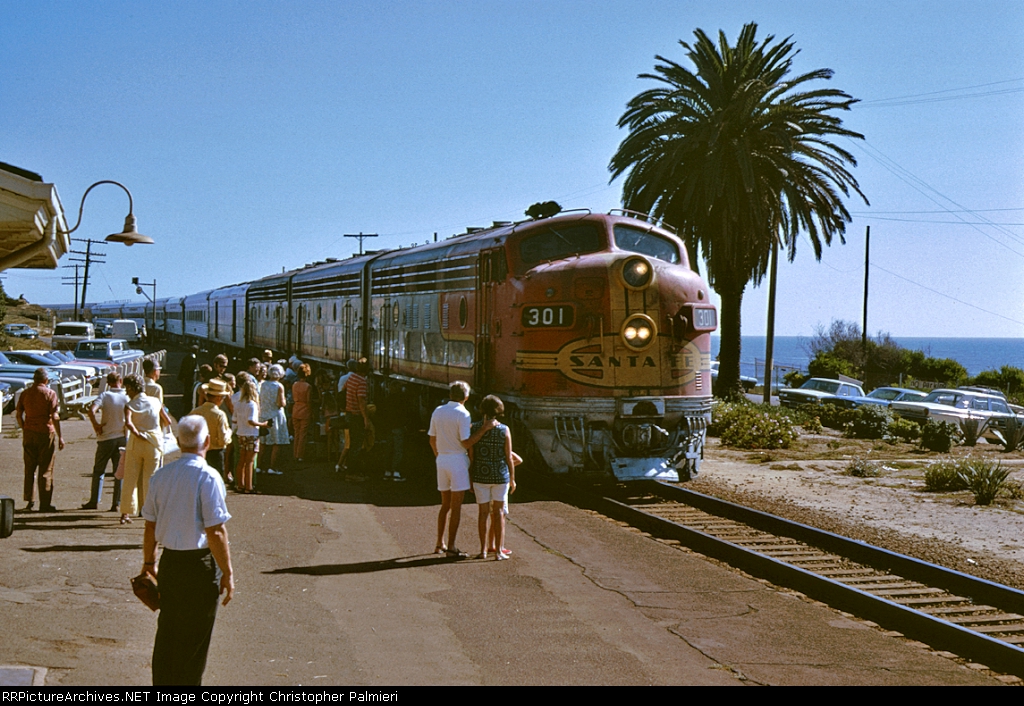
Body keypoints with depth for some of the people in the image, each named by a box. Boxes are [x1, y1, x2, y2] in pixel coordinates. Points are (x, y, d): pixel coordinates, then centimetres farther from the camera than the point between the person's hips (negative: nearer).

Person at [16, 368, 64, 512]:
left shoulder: (25, 393, 5)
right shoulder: (50, 393, -7)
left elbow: (18, 415, 7)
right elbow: (54, 417, -13)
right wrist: (60, 436, -8)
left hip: (29, 433, 4)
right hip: (45, 433, -4)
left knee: (29, 468, 15)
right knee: (46, 469, 1)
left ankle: (29, 500, 17)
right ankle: (45, 503, 2)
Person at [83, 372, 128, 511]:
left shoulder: (105, 396, -7)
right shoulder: (127, 398, -1)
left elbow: (92, 410, -22)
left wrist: (95, 424, -10)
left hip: (106, 438, -2)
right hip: (123, 438, 2)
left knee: (98, 470, 12)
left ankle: (94, 501, 13)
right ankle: (117, 503, 5)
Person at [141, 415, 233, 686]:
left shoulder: (161, 475, 3)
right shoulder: (208, 477, -16)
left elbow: (150, 525, 10)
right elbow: (215, 532, -18)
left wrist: (148, 563, 23)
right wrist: (227, 573, -10)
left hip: (169, 562, 6)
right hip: (199, 565, -6)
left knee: (167, 633, 18)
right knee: (194, 640, 5)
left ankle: (162, 683, 27)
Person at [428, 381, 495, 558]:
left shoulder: (438, 412, 8)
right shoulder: (462, 414, -12)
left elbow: (432, 440, 13)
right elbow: (467, 443, -16)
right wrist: (485, 428, -15)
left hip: (442, 460, 7)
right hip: (457, 460, -7)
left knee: (445, 505, 18)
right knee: (456, 507, -3)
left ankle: (440, 544, 21)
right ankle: (451, 547, -4)